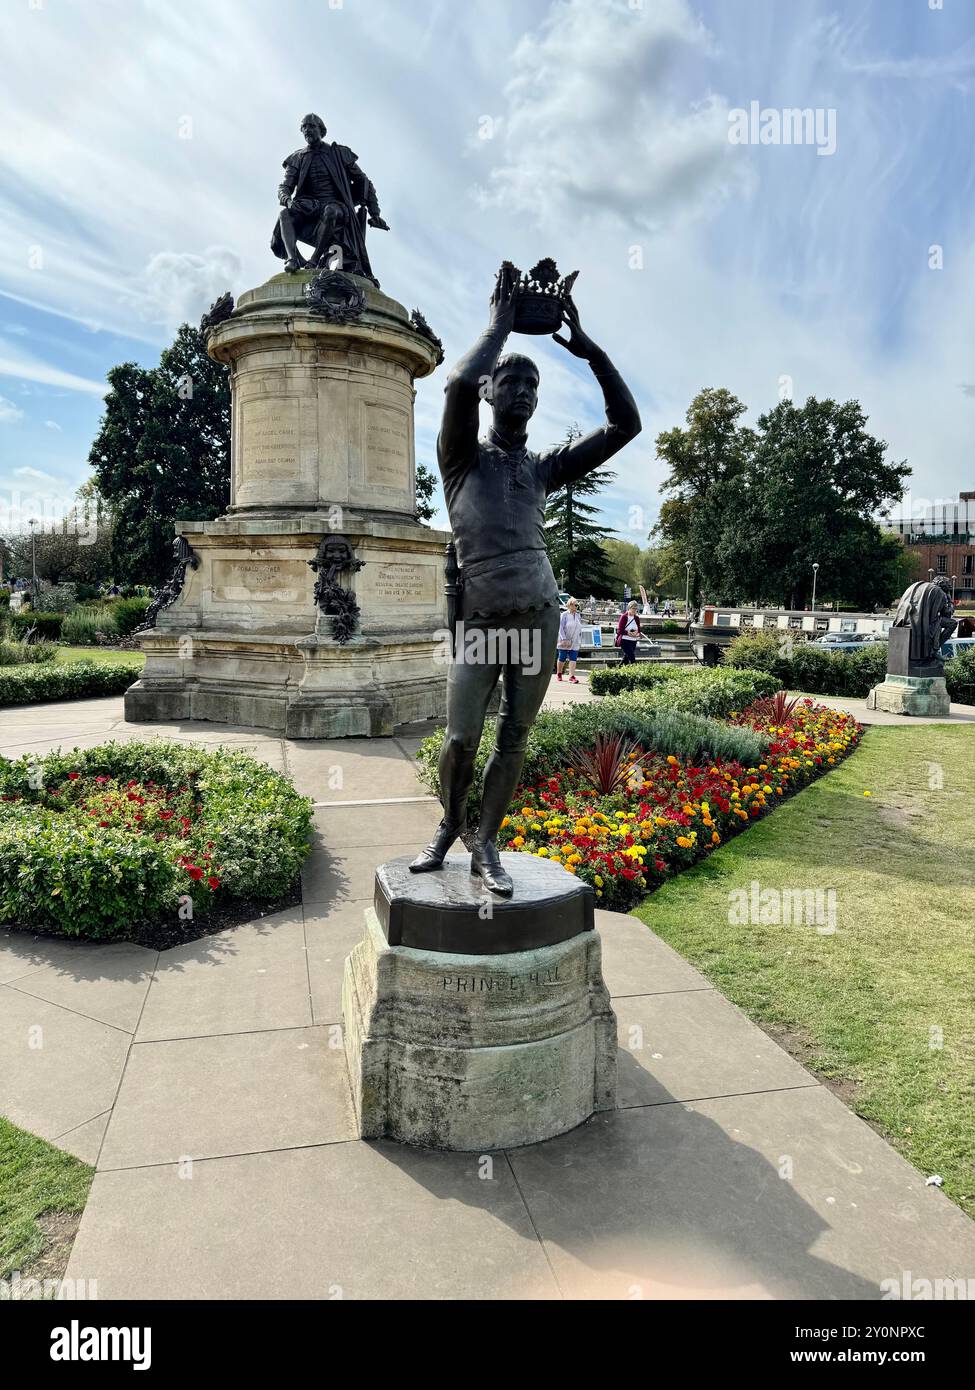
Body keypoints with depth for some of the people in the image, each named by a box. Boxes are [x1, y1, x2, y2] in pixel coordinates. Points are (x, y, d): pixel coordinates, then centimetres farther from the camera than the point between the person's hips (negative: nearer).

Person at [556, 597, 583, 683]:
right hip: (565, 642, -5)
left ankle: (571, 677, -8)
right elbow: (561, 628, -12)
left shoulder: (578, 616, 10)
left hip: (575, 643, 5)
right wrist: (564, 639, -20)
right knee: (562, 659, 5)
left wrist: (580, 639, 11)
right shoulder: (564, 615, -7)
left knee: (573, 659, -4)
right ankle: (559, 674, 25)